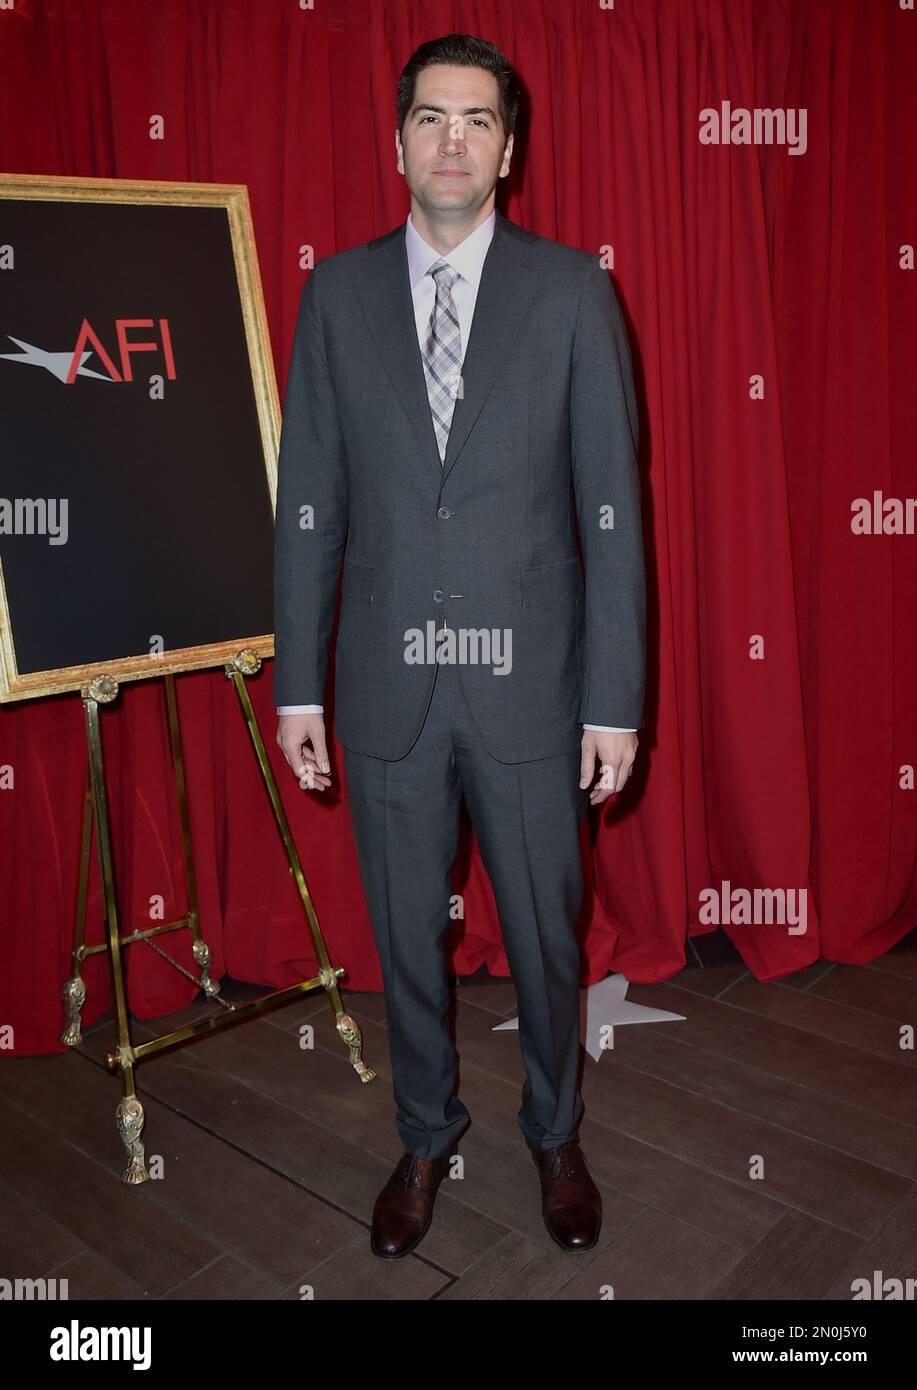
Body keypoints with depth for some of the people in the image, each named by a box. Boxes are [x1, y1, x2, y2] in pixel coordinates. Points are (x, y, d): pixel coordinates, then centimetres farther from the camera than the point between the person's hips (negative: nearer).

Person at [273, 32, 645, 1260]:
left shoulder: (572, 290, -2)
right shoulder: (338, 292, 3)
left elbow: (612, 507, -4)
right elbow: (308, 504, 3)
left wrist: (615, 699, -7)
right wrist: (298, 684, 1)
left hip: (528, 685, -1)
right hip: (388, 686, 2)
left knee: (546, 936, 15)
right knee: (406, 940, 16)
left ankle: (555, 1133, 42)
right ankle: (427, 1137, 41)